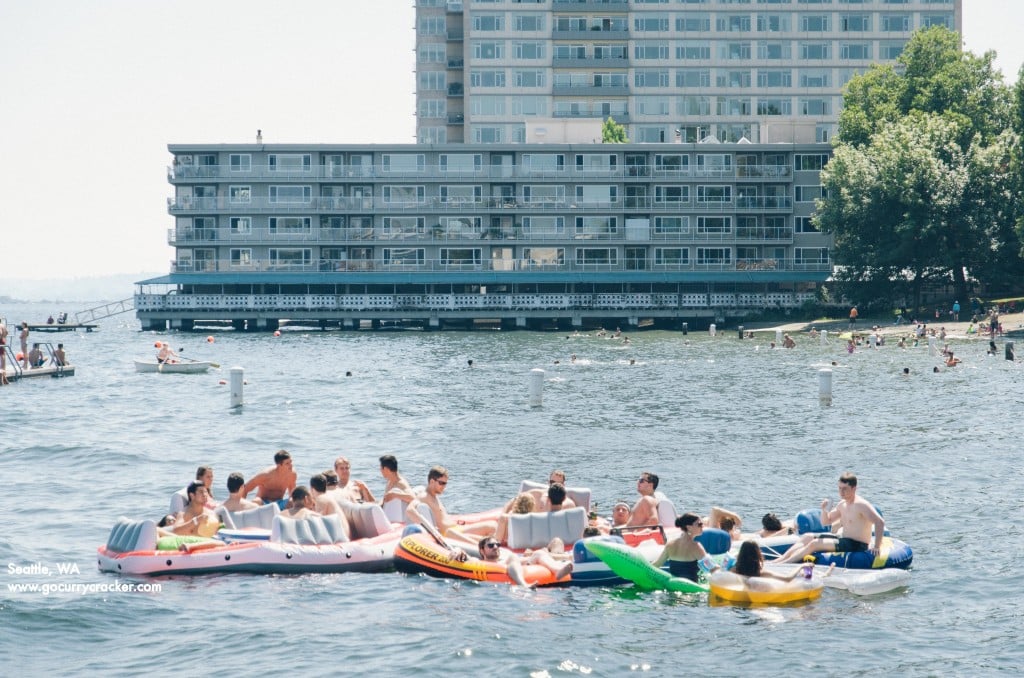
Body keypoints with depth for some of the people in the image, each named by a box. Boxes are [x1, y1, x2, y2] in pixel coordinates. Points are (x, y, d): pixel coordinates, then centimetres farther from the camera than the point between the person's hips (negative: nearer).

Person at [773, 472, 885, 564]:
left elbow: (880, 522, -25)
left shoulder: (860, 505, -16)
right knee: (807, 537, 8)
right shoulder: (842, 504, 12)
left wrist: (876, 547, -30)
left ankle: (781, 564, -22)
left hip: (857, 545, -10)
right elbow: (826, 521, 21)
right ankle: (780, 559, 0)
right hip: (845, 540, 10)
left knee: (815, 543, -19)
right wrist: (824, 510, -2)